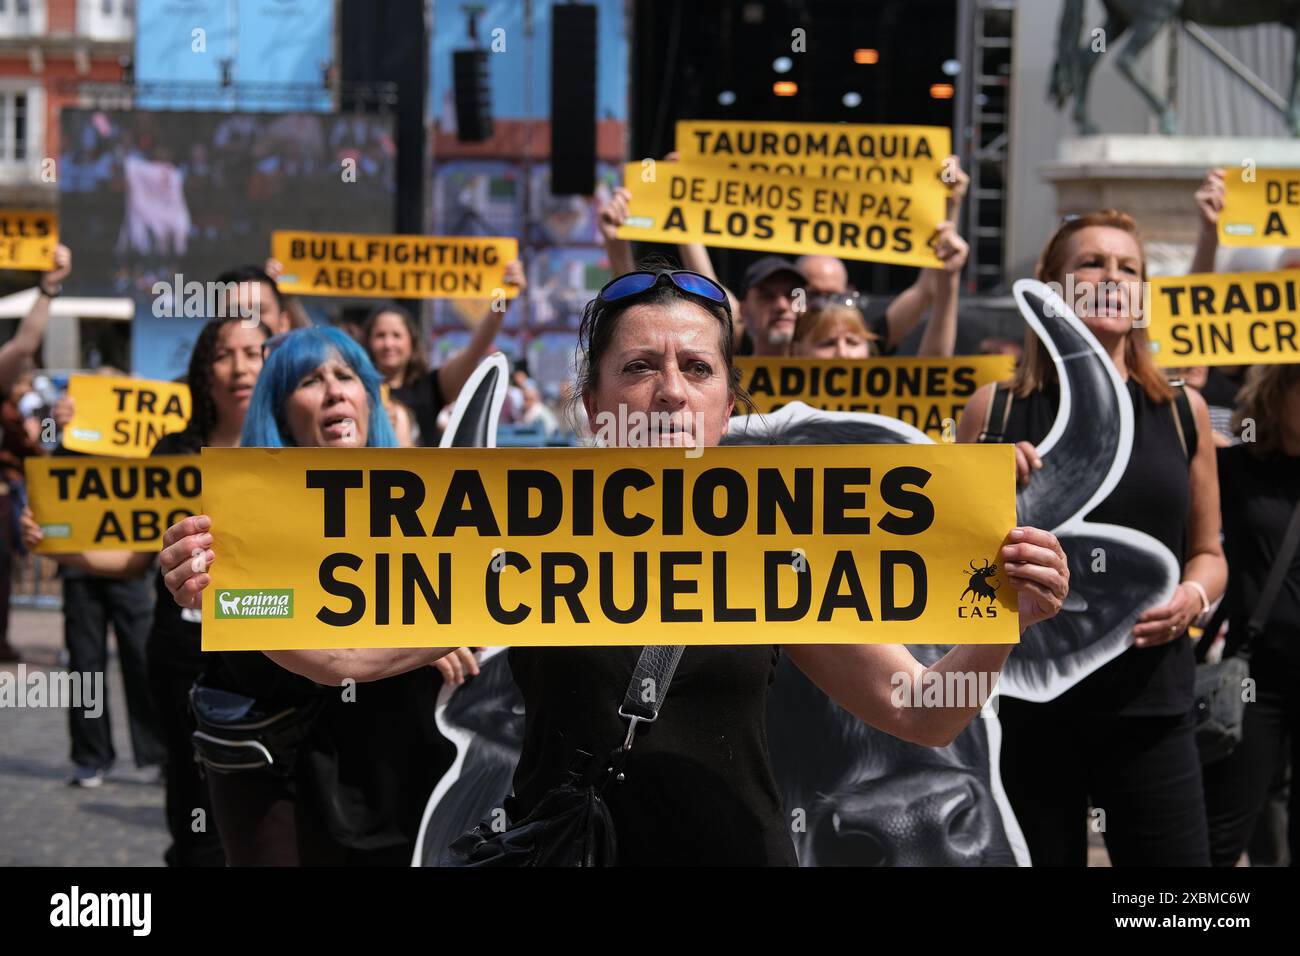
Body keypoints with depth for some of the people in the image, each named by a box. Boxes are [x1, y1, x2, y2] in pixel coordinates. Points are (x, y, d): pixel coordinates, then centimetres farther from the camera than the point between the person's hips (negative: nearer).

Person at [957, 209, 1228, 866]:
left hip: (1151, 707, 1)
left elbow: (1207, 552, 15)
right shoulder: (996, 410, 2)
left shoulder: (1182, 412, 7)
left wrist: (1192, 599, -6)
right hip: (1026, 701, -1)